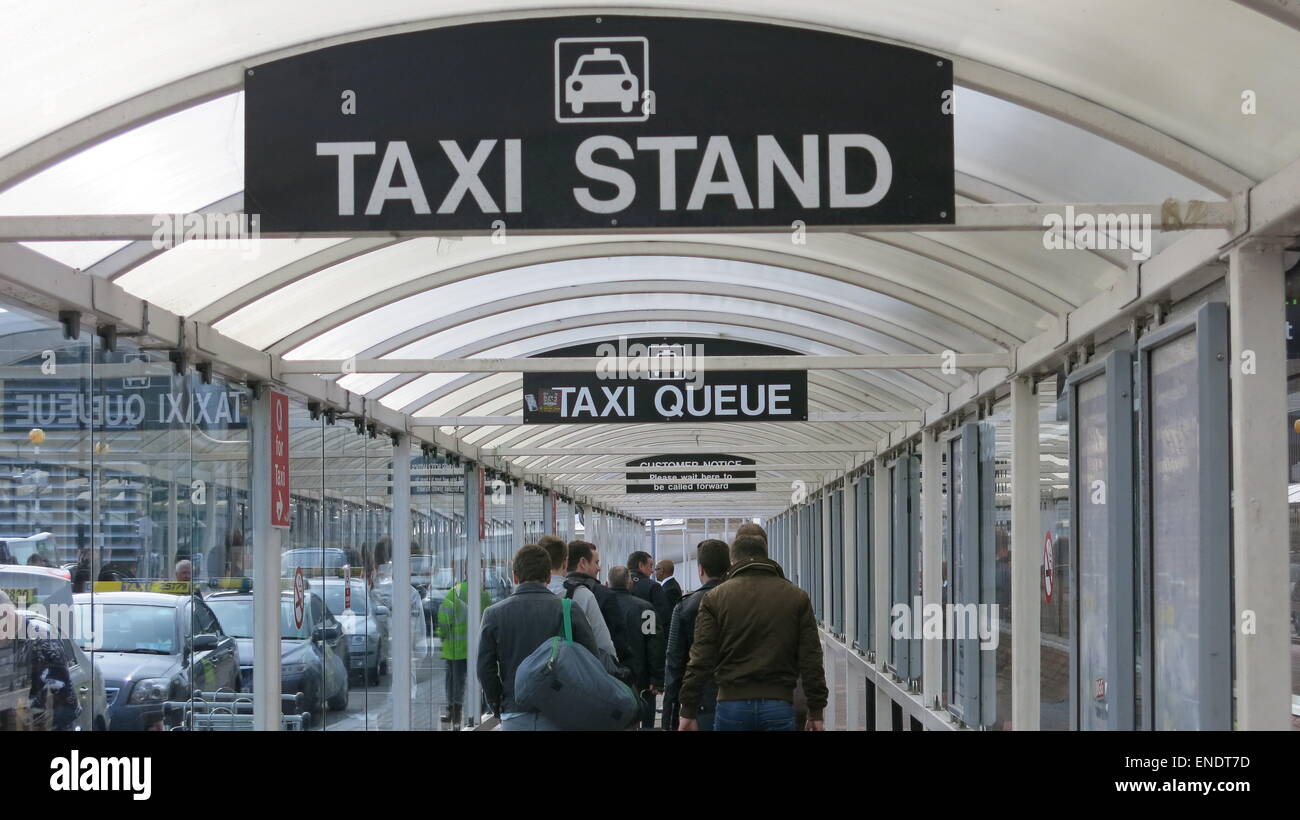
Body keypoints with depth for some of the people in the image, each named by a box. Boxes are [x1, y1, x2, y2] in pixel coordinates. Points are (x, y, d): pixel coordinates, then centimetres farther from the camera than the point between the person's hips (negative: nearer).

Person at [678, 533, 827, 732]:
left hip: (732, 704, 0)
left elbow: (700, 660, -1)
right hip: (779, 706, 0)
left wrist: (689, 712, 2)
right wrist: (816, 711, 8)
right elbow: (811, 658, 4)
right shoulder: (797, 597, 7)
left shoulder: (715, 598, 4)